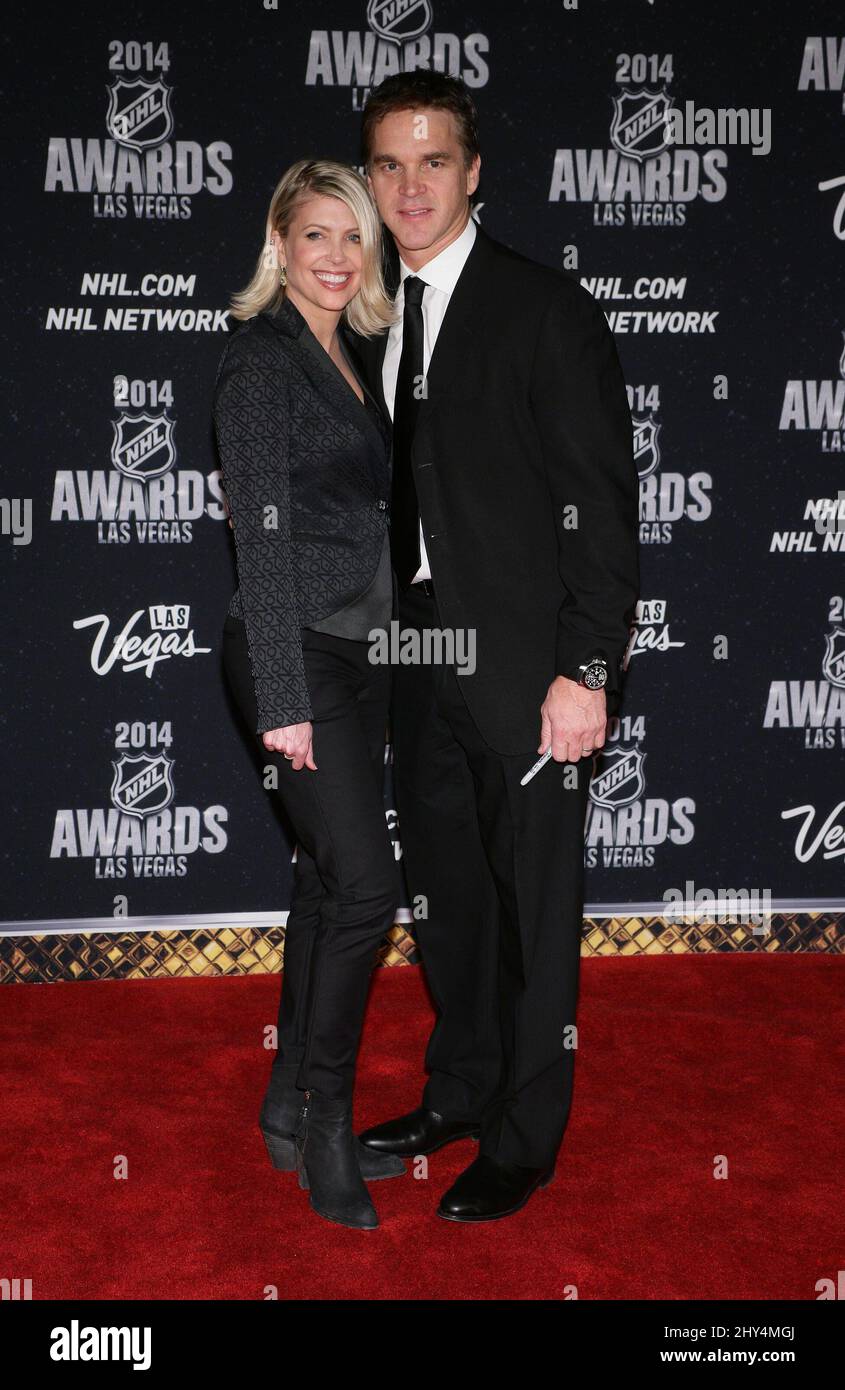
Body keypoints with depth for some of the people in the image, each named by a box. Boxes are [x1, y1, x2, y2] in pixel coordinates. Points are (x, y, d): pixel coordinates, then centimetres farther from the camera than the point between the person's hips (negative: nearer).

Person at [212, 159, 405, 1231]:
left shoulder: (345, 358, 15)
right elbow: (263, 533, -16)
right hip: (295, 650, -8)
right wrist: (282, 697, -19)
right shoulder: (262, 356, -10)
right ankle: (322, 1123, 6)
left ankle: (291, 1110, 23)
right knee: (365, 883, -9)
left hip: (354, 650, 8)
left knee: (328, 879, 11)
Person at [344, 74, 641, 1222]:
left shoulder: (546, 310, -10)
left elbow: (601, 502, -13)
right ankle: (461, 1093, 37)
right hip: (420, 655, 7)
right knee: (445, 890, 18)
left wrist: (586, 668, -18)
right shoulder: (374, 318, 10)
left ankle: (525, 1138, 22)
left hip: (527, 663, -6)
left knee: (534, 903, 5)